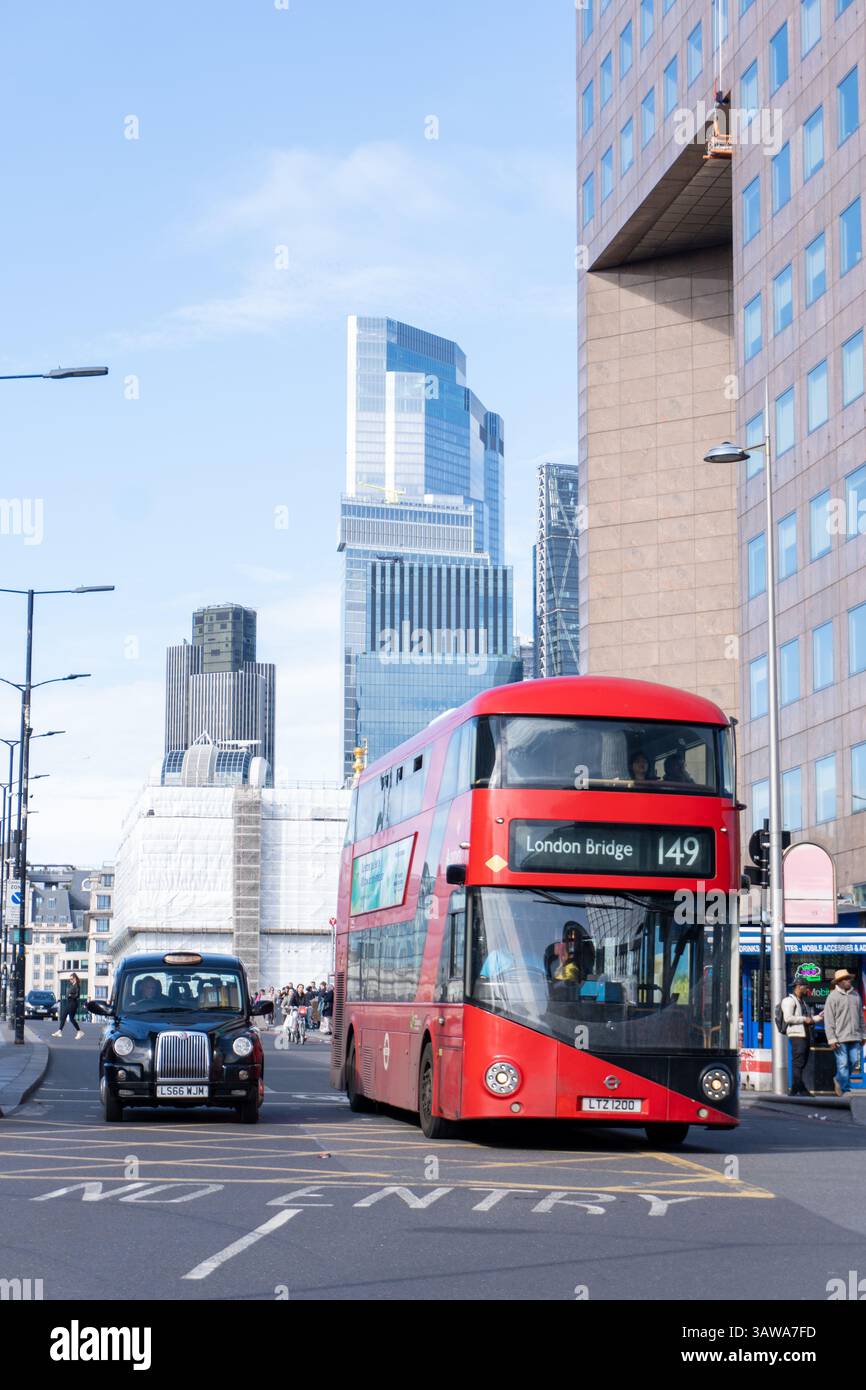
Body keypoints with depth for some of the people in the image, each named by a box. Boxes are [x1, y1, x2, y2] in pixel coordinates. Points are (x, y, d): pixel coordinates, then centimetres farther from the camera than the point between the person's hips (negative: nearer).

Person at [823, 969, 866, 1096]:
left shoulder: (855, 995, 12)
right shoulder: (833, 997, -4)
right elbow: (828, 1020, -7)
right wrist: (832, 1039, -12)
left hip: (854, 1036, 5)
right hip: (840, 1037, -5)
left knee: (854, 1061, 6)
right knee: (843, 1063, -5)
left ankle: (839, 1080, 27)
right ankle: (845, 1090, 2)